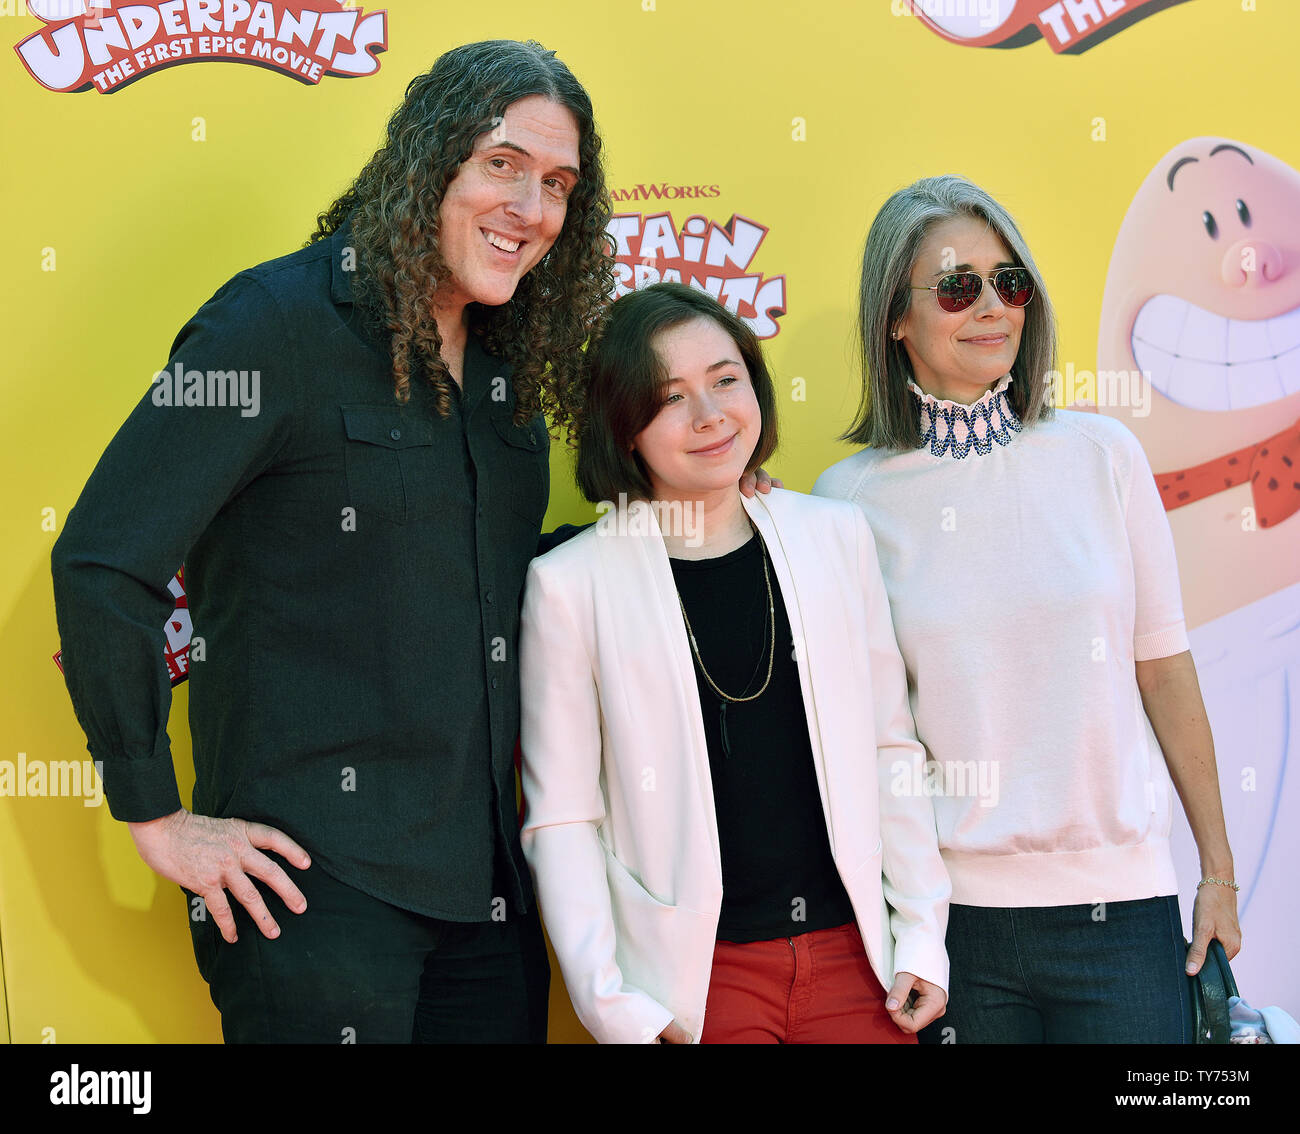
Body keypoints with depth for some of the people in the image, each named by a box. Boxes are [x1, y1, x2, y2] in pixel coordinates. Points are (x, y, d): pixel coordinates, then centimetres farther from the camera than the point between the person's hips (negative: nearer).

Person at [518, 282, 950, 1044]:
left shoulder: (836, 537, 3)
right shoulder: (571, 584, -7)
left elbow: (889, 747, 8)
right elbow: (561, 818, -5)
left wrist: (923, 934, 5)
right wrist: (610, 1003, -10)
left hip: (853, 953, 3)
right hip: (691, 975, -3)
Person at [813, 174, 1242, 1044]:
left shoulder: (1102, 454, 0)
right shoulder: (850, 497, -2)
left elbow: (1163, 665, 5)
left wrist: (1219, 871, 8)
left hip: (1119, 898, 1)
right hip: (946, 902, 0)